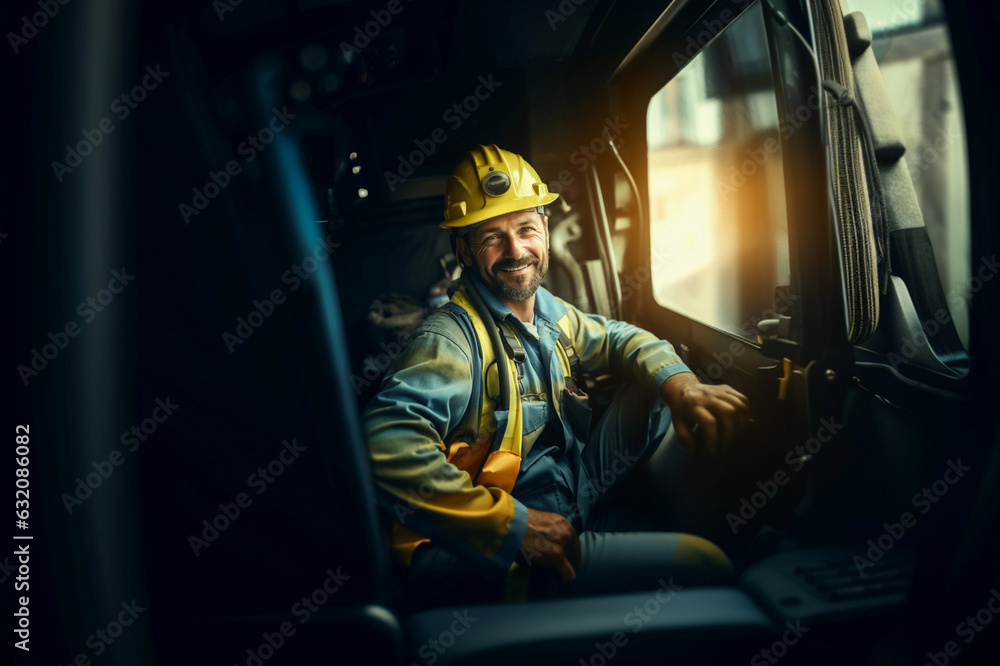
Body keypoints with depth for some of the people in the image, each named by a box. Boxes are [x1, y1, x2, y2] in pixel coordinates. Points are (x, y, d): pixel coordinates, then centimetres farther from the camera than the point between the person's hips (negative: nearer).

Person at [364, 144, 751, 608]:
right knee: (701, 565, -22)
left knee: (657, 383, 6)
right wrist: (512, 523, -33)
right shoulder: (452, 336, -22)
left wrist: (679, 382, -2)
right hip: (486, 559, -9)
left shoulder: (549, 310, 6)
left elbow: (616, 339, 22)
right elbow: (388, 444, -35)